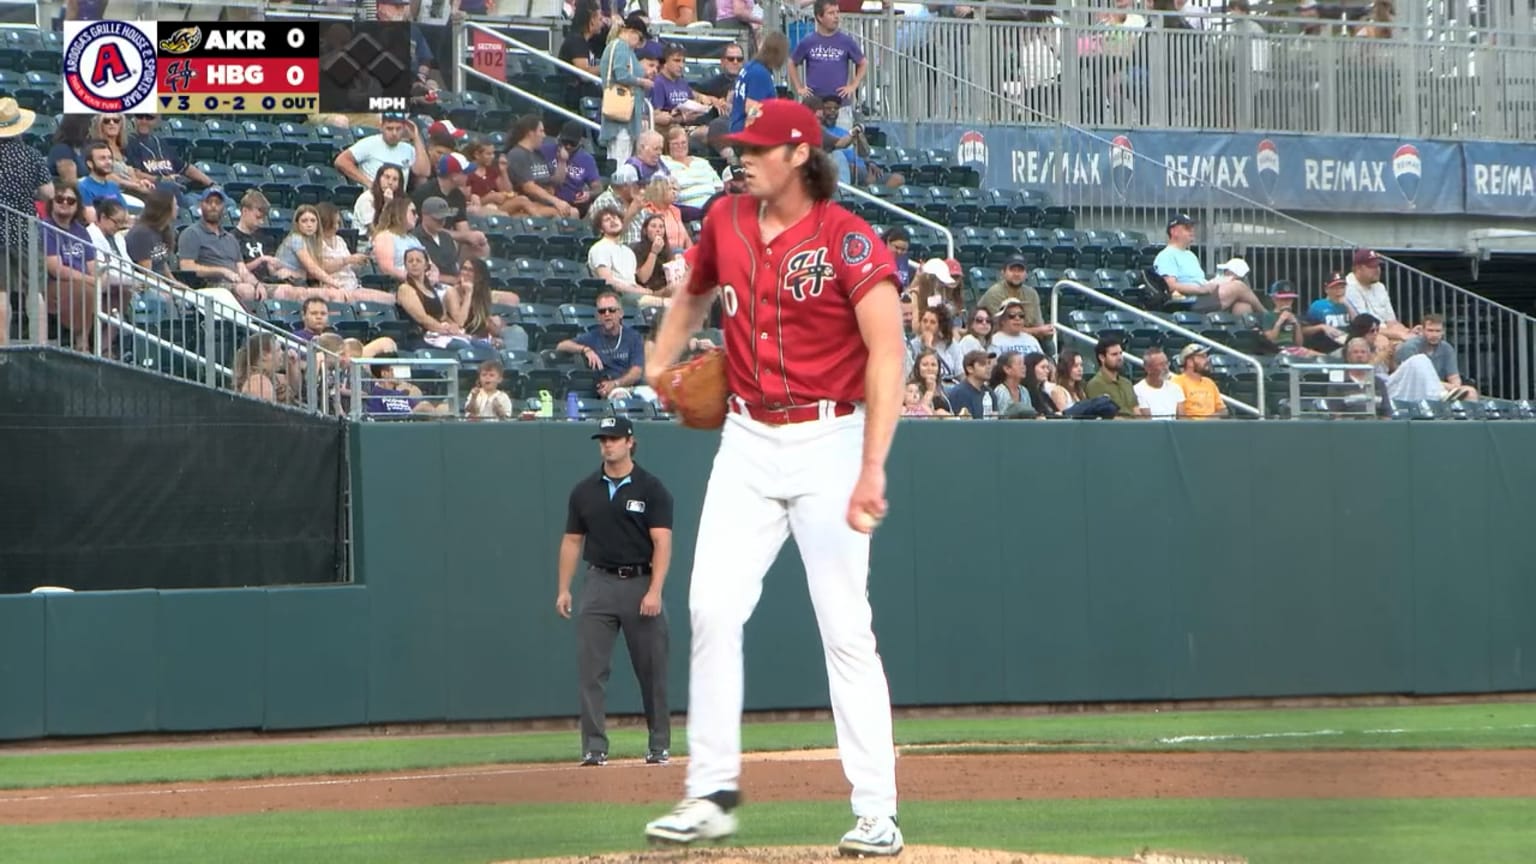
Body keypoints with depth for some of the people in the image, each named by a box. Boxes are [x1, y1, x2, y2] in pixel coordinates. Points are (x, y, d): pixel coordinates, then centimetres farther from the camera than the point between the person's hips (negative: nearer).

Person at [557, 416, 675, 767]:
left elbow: (662, 542, -8)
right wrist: (564, 589, 6)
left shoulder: (651, 488, -2)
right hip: (599, 583, 3)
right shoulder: (585, 491, 10)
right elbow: (572, 541, 14)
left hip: (640, 583, -3)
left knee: (652, 669, 3)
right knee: (590, 669, -6)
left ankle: (660, 747, 14)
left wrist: (654, 591, -18)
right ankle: (594, 748, -6)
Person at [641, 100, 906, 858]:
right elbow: (693, 294, 30)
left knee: (845, 628, -5)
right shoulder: (726, 223, 7)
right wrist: (659, 365, 16)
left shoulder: (849, 241, -13)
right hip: (747, 441, 5)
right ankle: (712, 793, 4)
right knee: (712, 607, -3)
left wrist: (871, 469, -33)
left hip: (827, 441, -5)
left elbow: (887, 353, -23)